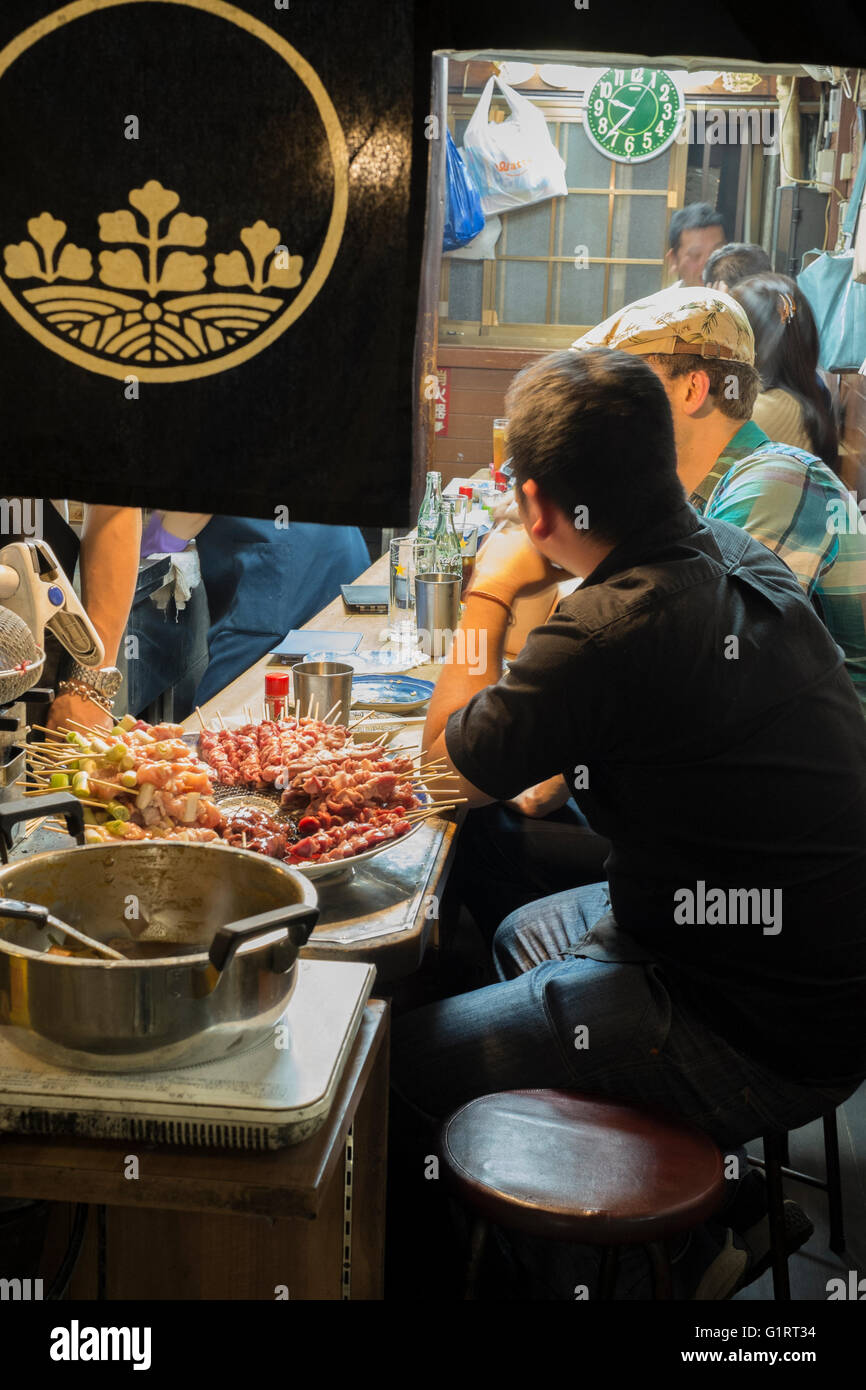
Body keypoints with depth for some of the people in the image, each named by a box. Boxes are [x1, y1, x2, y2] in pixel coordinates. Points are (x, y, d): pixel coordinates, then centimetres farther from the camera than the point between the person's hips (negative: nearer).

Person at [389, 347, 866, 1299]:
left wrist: (488, 596, 1)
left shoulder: (617, 632, -29)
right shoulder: (739, 556, -1)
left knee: (406, 1062, -2)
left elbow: (456, 763, -10)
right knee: (523, 934, 28)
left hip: (758, 1047, -9)